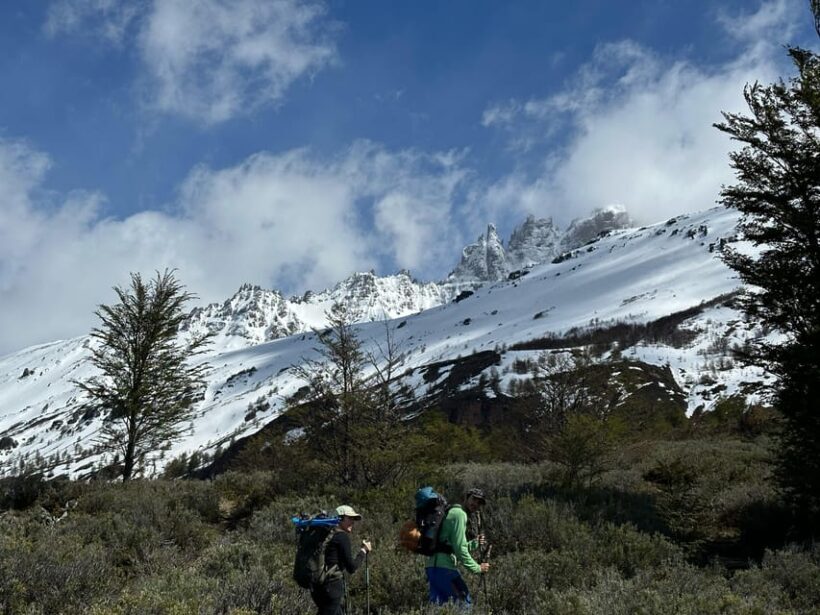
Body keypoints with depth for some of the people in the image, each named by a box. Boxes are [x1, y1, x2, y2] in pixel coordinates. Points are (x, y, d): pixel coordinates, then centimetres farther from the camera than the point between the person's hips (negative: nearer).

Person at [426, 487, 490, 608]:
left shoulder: (452, 512, 24)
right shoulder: (459, 514, -8)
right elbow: (459, 549, -15)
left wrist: (474, 543, 19)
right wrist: (477, 568, -7)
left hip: (434, 566, 10)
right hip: (444, 568, -10)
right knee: (465, 603, -6)